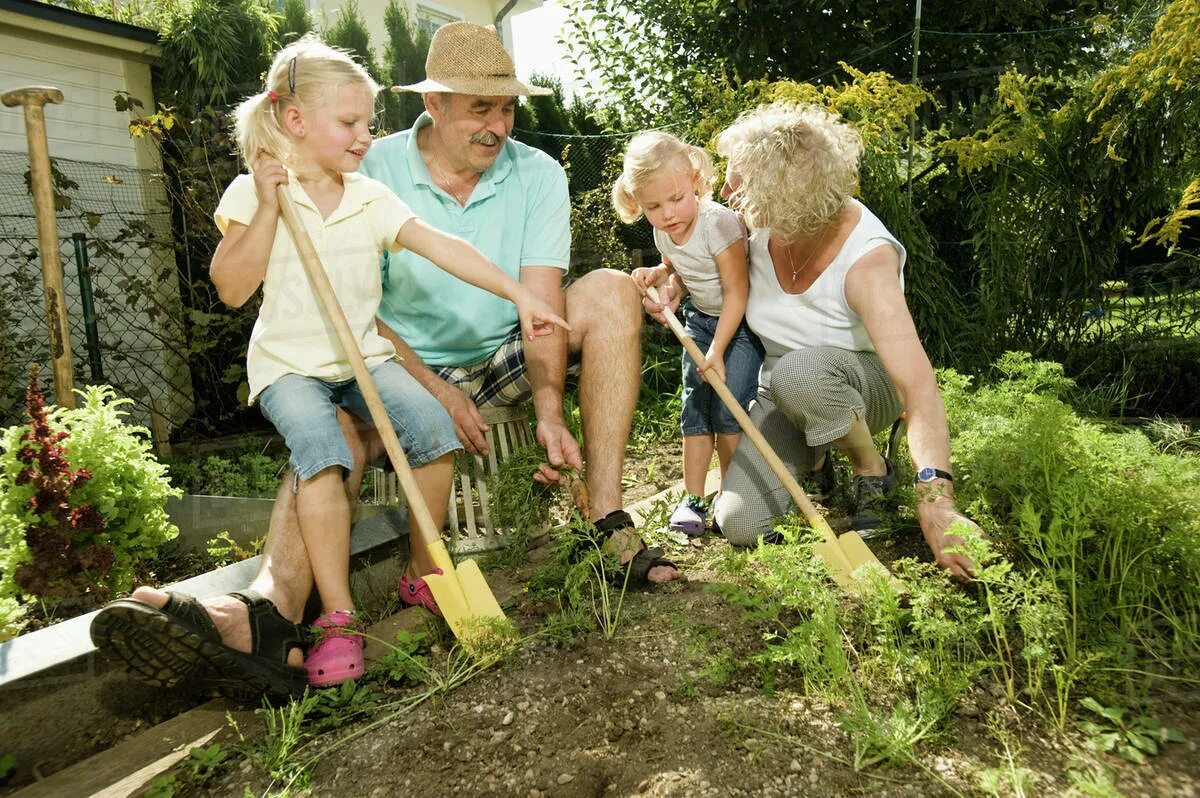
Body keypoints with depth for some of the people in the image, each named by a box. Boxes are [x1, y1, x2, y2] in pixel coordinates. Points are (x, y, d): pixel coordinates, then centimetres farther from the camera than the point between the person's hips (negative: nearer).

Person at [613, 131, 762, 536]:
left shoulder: (719, 222, -27)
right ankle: (693, 497, 10)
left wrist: (717, 350, -23)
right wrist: (657, 275, -7)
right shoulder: (663, 233, -6)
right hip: (700, 319, 6)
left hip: (741, 321, -6)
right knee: (694, 407, 3)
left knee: (729, 406, -11)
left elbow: (737, 292, -23)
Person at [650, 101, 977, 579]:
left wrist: (934, 500, -49)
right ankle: (810, 455, 16)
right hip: (782, 394, 4)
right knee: (739, 525, -16)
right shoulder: (762, 226, -16)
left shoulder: (867, 260, -31)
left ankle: (872, 470, -11)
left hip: (862, 382, -4)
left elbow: (918, 386, -39)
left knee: (799, 370, -41)